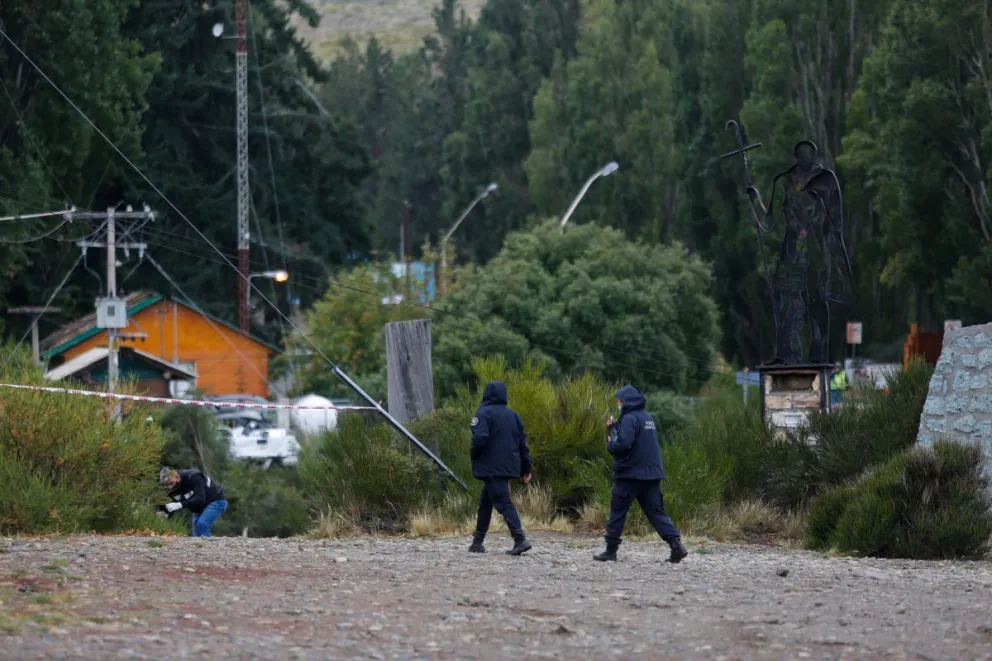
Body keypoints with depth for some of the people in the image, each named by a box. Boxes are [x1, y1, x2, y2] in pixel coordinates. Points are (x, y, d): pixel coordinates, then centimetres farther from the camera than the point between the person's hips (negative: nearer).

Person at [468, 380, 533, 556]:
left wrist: (474, 456, -3)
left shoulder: (484, 413, -8)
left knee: (503, 503, -11)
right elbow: (523, 443, 14)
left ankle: (520, 539, -24)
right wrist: (526, 469, 17)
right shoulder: (513, 415, 13)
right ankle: (477, 541, 23)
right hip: (509, 467, 7)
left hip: (491, 467, -7)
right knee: (485, 502, 18)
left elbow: (479, 438, -22)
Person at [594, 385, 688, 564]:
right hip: (651, 474, 8)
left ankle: (611, 550, 8)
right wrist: (614, 427, 13)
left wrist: (610, 444, -3)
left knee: (617, 512, 4)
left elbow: (623, 443, -24)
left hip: (630, 475, -8)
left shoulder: (630, 418, -12)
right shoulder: (647, 418, 17)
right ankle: (676, 544, -9)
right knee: (655, 512, 5)